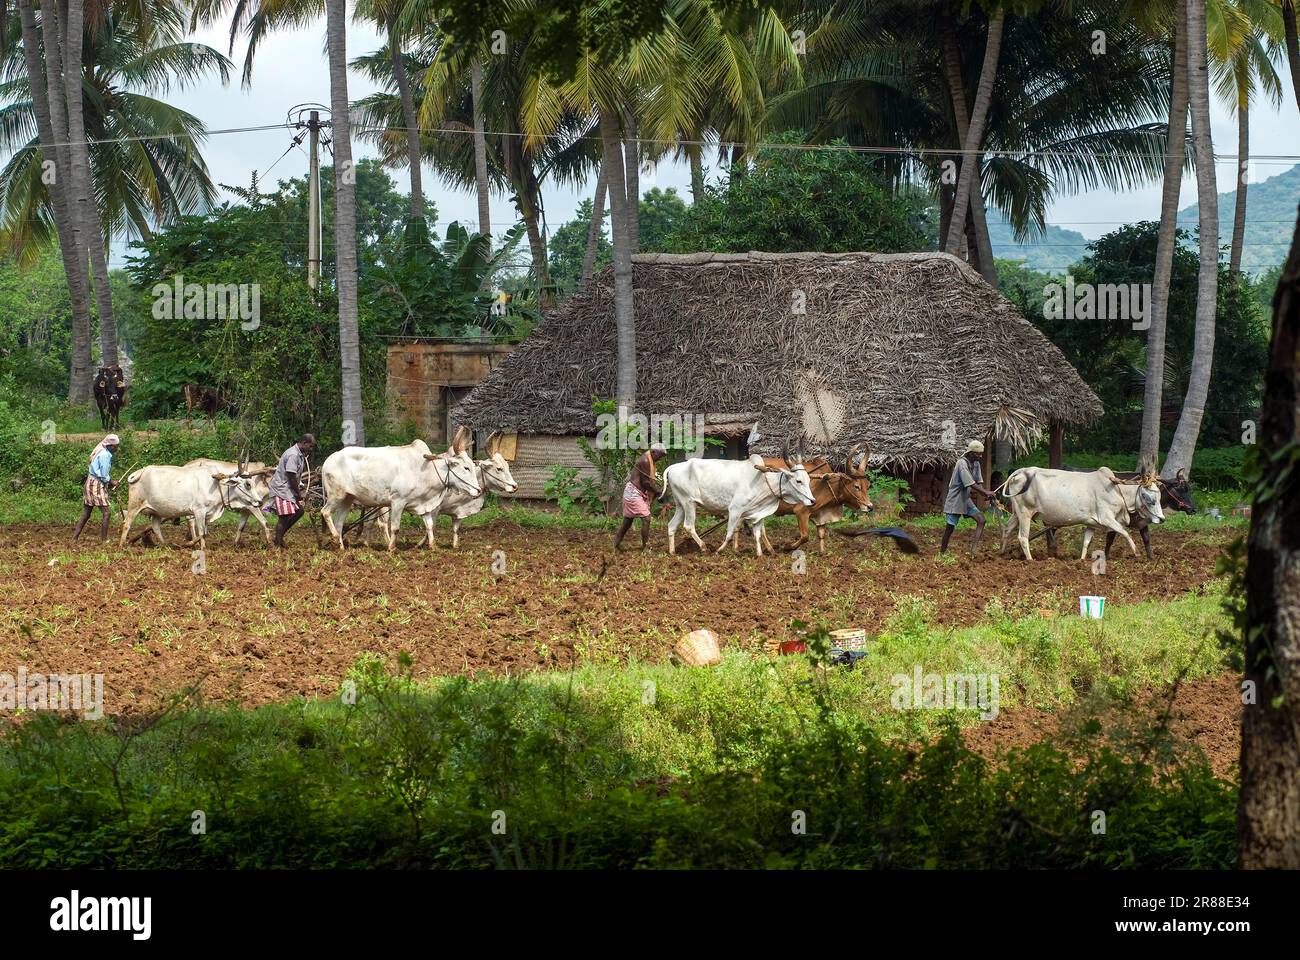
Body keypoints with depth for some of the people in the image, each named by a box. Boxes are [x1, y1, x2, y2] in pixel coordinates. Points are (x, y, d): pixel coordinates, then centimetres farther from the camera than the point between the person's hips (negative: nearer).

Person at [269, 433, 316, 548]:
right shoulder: (293, 455, -20)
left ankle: (278, 538, 17)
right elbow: (292, 476, -20)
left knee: (298, 511, 11)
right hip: (281, 487, -11)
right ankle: (278, 545, -4)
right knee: (284, 517, -10)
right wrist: (298, 493, -13)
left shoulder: (300, 455, 12)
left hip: (289, 489, 11)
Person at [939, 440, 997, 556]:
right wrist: (986, 492, -28)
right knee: (950, 527, -1)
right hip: (955, 500, -8)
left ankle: (974, 548, -16)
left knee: (981, 519, -9)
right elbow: (971, 484, -28)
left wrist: (985, 493, -15)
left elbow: (978, 483, 4)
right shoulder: (962, 464, -21)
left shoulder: (976, 464, 5)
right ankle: (942, 552, 12)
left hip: (966, 500, 8)